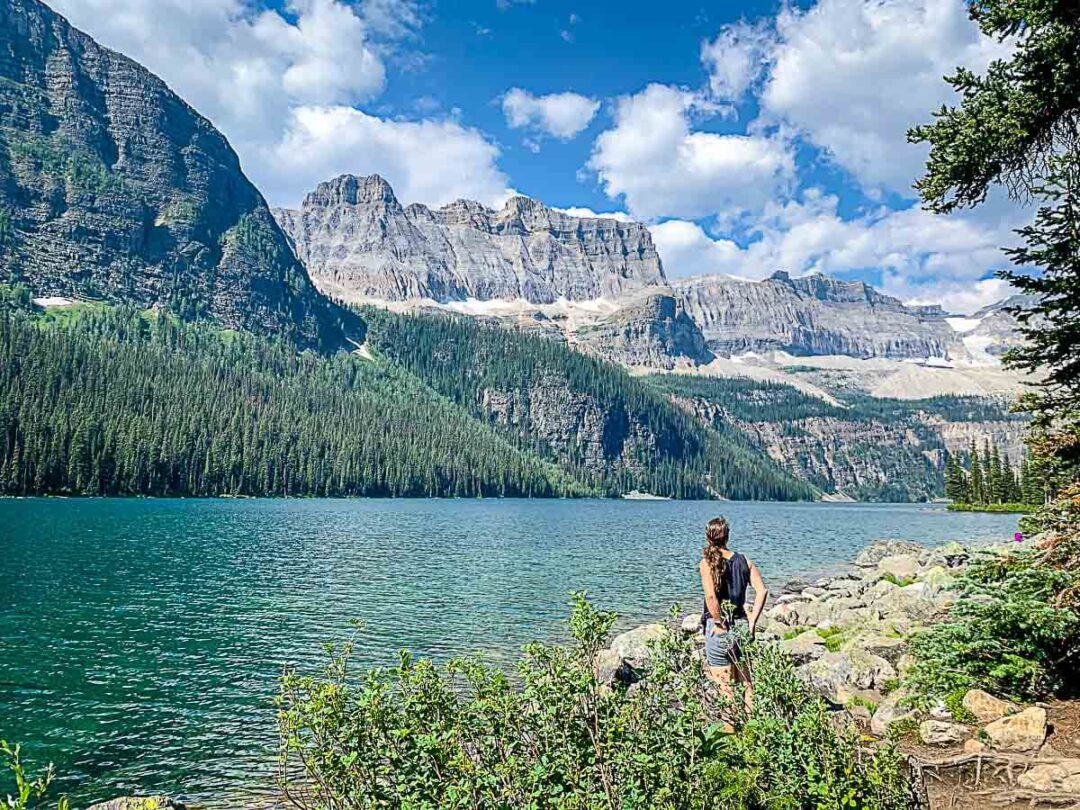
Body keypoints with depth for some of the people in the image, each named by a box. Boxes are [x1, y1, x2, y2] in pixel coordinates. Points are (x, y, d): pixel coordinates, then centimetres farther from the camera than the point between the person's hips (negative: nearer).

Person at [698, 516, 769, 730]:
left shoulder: (708, 562, -10)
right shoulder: (743, 561, 2)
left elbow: (711, 596, -22)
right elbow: (762, 591, -5)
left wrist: (720, 624, -12)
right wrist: (752, 622, -2)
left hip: (719, 627, -4)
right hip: (741, 625, 4)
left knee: (724, 684, 6)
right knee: (745, 681, 18)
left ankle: (730, 727, 11)